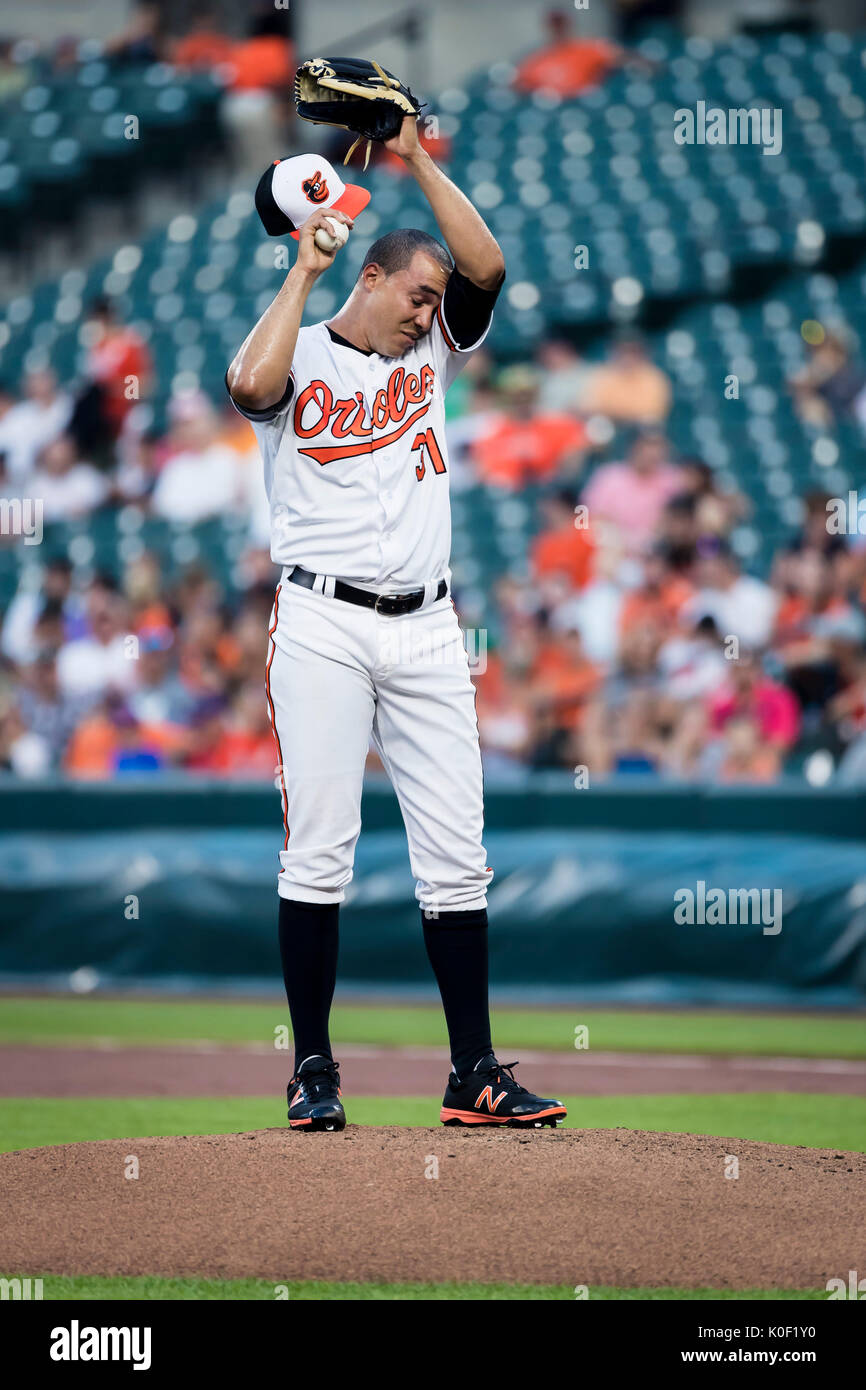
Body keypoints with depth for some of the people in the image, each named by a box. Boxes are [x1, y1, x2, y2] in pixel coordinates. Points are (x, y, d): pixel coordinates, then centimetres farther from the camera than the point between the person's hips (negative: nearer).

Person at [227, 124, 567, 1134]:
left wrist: (416, 159, 1)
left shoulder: (431, 355, 17)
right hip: (323, 624, -4)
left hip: (426, 631, 4)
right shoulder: (302, 358, 4)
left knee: (455, 856, 0)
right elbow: (250, 384, -20)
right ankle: (313, 1072, 1)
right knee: (318, 850, -6)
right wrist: (304, 269, -10)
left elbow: (486, 267, 3)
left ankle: (475, 1076, 1)